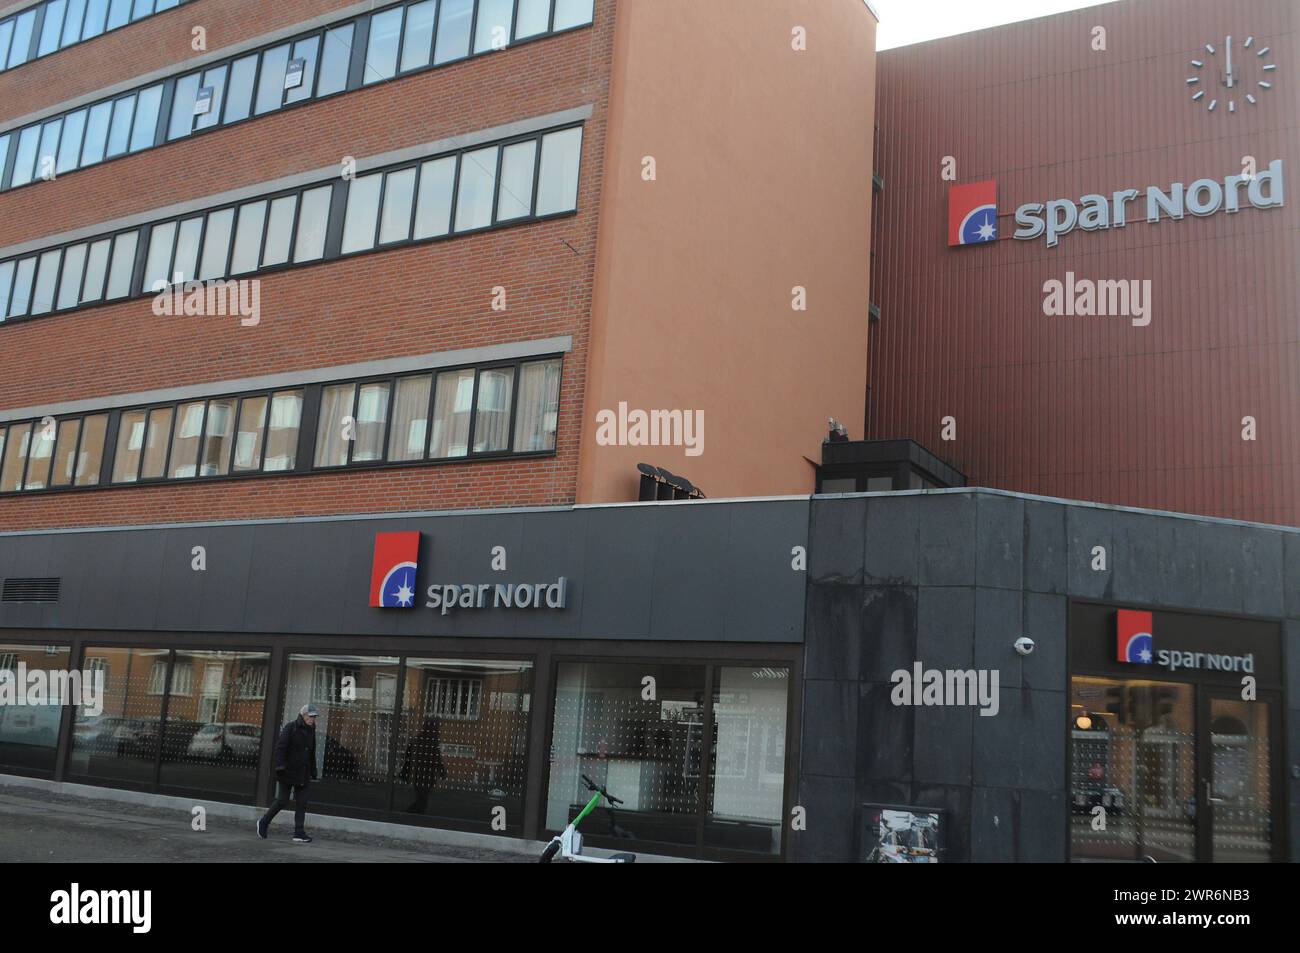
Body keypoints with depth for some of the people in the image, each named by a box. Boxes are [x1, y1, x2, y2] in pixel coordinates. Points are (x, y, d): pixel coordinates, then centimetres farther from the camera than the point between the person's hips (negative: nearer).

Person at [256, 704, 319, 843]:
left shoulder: (311, 731, 11)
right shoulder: (290, 727, -8)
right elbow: (280, 747, -15)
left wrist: (313, 773, 16)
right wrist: (280, 766, -24)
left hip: (302, 774, 6)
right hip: (288, 772, -6)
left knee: (301, 803, 1)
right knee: (282, 801, -1)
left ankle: (299, 833, 2)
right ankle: (263, 822, 21)